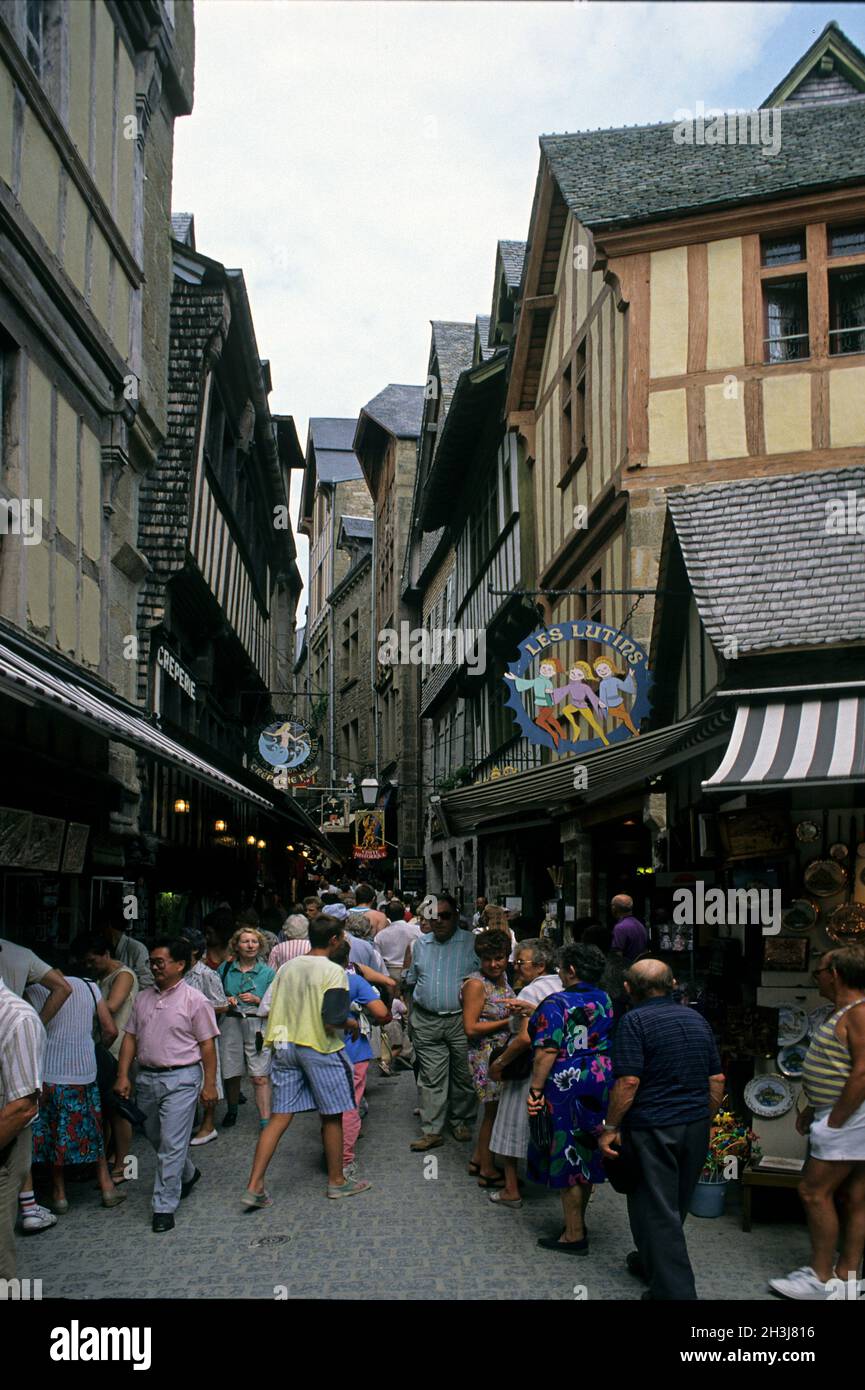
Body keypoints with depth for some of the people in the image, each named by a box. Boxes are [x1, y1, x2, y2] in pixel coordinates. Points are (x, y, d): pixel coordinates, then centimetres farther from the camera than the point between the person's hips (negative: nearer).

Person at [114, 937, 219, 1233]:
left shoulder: (195, 1000, -8)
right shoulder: (143, 998, 9)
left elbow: (207, 1045, -7)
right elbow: (130, 1038, 11)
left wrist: (209, 1084, -8)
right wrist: (123, 1075, 3)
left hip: (181, 1079, -6)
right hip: (146, 1077, 6)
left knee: (172, 1145, -6)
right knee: (156, 1137, 19)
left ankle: (164, 1208, 2)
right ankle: (187, 1175, 43)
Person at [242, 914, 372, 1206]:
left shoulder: (287, 968, 7)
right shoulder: (333, 971, -13)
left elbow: (270, 1008, 10)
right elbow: (333, 1019, -21)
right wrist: (352, 1024, -1)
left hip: (285, 1047, 6)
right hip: (320, 1049, -6)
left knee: (279, 1118, 7)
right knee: (332, 1116, 12)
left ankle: (254, 1187, 2)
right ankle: (337, 1181, 24)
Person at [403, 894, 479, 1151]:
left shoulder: (472, 943, -1)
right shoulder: (420, 944, 11)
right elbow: (410, 979, 23)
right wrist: (403, 980, 8)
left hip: (462, 1021, -2)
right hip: (426, 1022, 2)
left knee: (463, 1076, 9)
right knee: (431, 1078, 3)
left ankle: (460, 1121, 26)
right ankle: (432, 1131, 9)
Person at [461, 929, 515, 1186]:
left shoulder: (502, 977, 8)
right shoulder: (476, 984, -17)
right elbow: (471, 1028, -19)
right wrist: (507, 1021, -19)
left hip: (504, 1053, 8)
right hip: (486, 1055, -8)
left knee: (494, 1109, 17)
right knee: (493, 1110, 2)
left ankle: (478, 1159, 32)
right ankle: (487, 1171, 15)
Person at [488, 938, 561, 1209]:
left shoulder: (530, 991, -17)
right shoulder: (564, 986, 6)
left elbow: (525, 1037, -25)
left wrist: (499, 1063, -15)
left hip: (528, 1070, -7)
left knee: (512, 1127, 6)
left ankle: (511, 1191, 11)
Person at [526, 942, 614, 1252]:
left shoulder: (557, 1004, -17)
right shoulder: (604, 1000, 5)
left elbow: (547, 1052, -22)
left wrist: (535, 1090, -17)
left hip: (566, 1089, -7)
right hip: (600, 1085, 7)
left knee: (567, 1160, 3)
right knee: (587, 1154, 18)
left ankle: (574, 1236, 11)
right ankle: (578, 1223, 31)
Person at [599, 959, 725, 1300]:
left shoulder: (635, 1021, -12)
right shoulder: (696, 1019, 8)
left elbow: (628, 1082, -20)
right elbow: (717, 1079, 11)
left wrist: (611, 1127, -12)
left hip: (653, 1129, -7)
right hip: (696, 1129, 7)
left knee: (657, 1210, 2)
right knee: (675, 1205, 21)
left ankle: (674, 1290, 3)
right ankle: (652, 1263, 39)